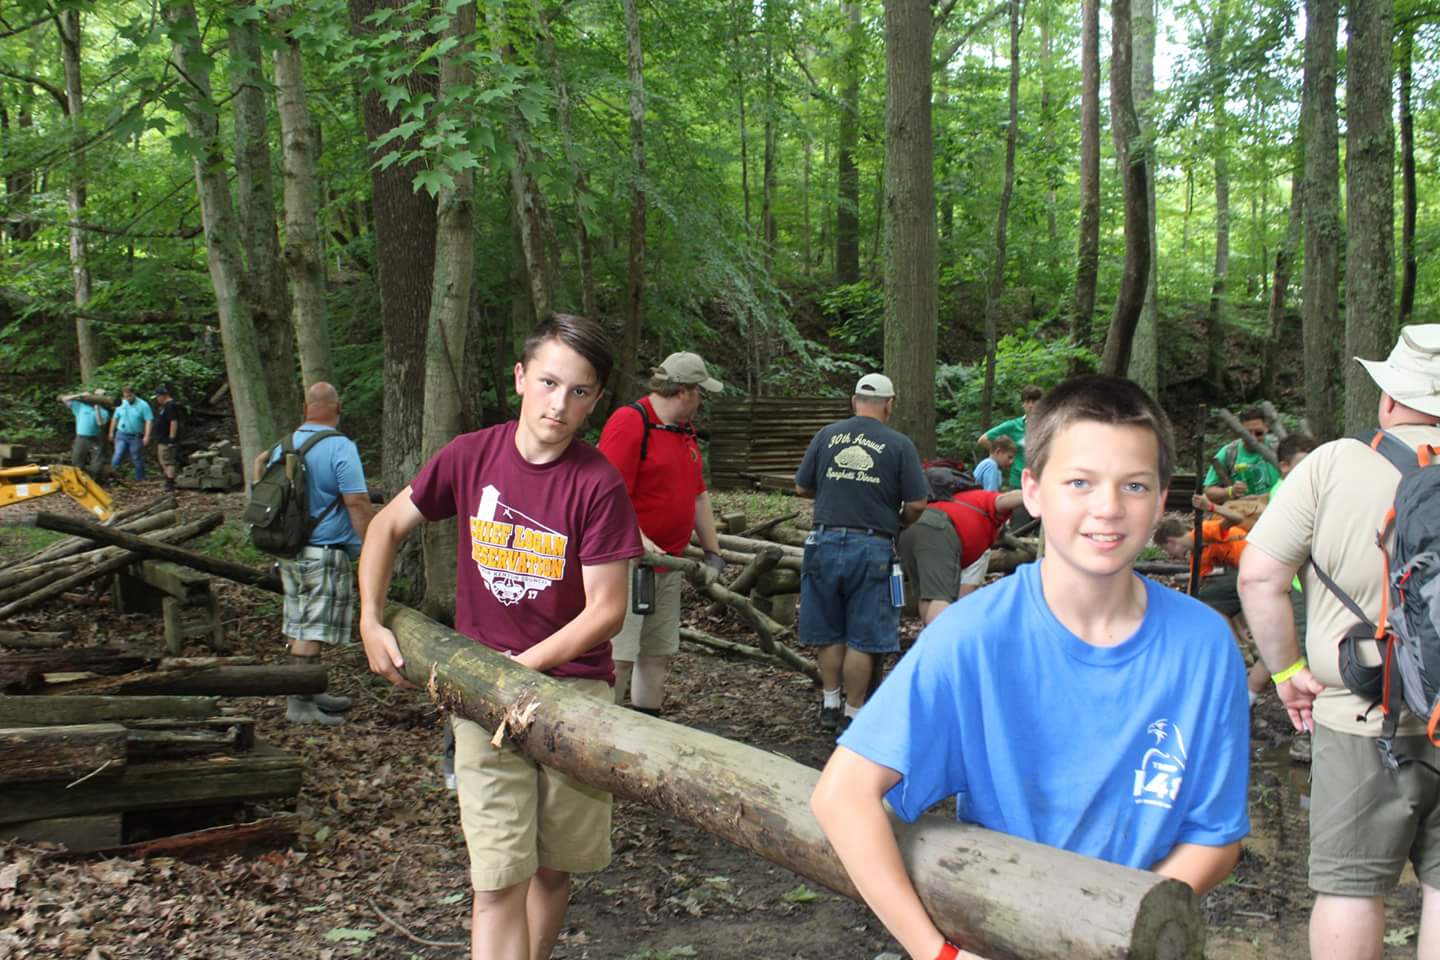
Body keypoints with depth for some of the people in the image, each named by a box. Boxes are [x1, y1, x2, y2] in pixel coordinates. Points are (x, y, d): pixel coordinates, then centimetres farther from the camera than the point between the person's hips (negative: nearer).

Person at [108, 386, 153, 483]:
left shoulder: (143, 405, -8)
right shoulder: (121, 404, 3)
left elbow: (148, 421, -12)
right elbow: (115, 419, 13)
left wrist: (147, 436, -18)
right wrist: (111, 432, 13)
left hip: (136, 437, -2)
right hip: (121, 435, 2)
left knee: (137, 459, 5)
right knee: (117, 455, -11)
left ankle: (140, 479, 14)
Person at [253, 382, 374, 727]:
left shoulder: (284, 445, 9)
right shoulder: (341, 447, -14)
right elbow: (357, 502, -19)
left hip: (290, 552, 8)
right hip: (326, 553, -8)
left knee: (302, 627, 16)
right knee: (312, 632, -3)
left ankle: (311, 693, 27)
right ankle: (299, 703, -1)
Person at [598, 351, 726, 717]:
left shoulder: (685, 432, 16)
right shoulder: (629, 422, -14)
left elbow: (698, 495, 21)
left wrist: (712, 551, 19)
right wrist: (637, 540, -29)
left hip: (668, 562, 9)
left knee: (658, 653, 13)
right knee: (619, 655, -8)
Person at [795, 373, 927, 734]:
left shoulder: (827, 435, 4)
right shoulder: (899, 444, -3)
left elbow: (801, 488, 9)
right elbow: (916, 504, -5)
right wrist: (900, 523, 16)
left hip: (826, 542, 3)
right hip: (872, 547, -3)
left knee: (829, 633, 16)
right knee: (862, 638, 7)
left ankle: (830, 705, 24)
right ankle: (852, 715, 14)